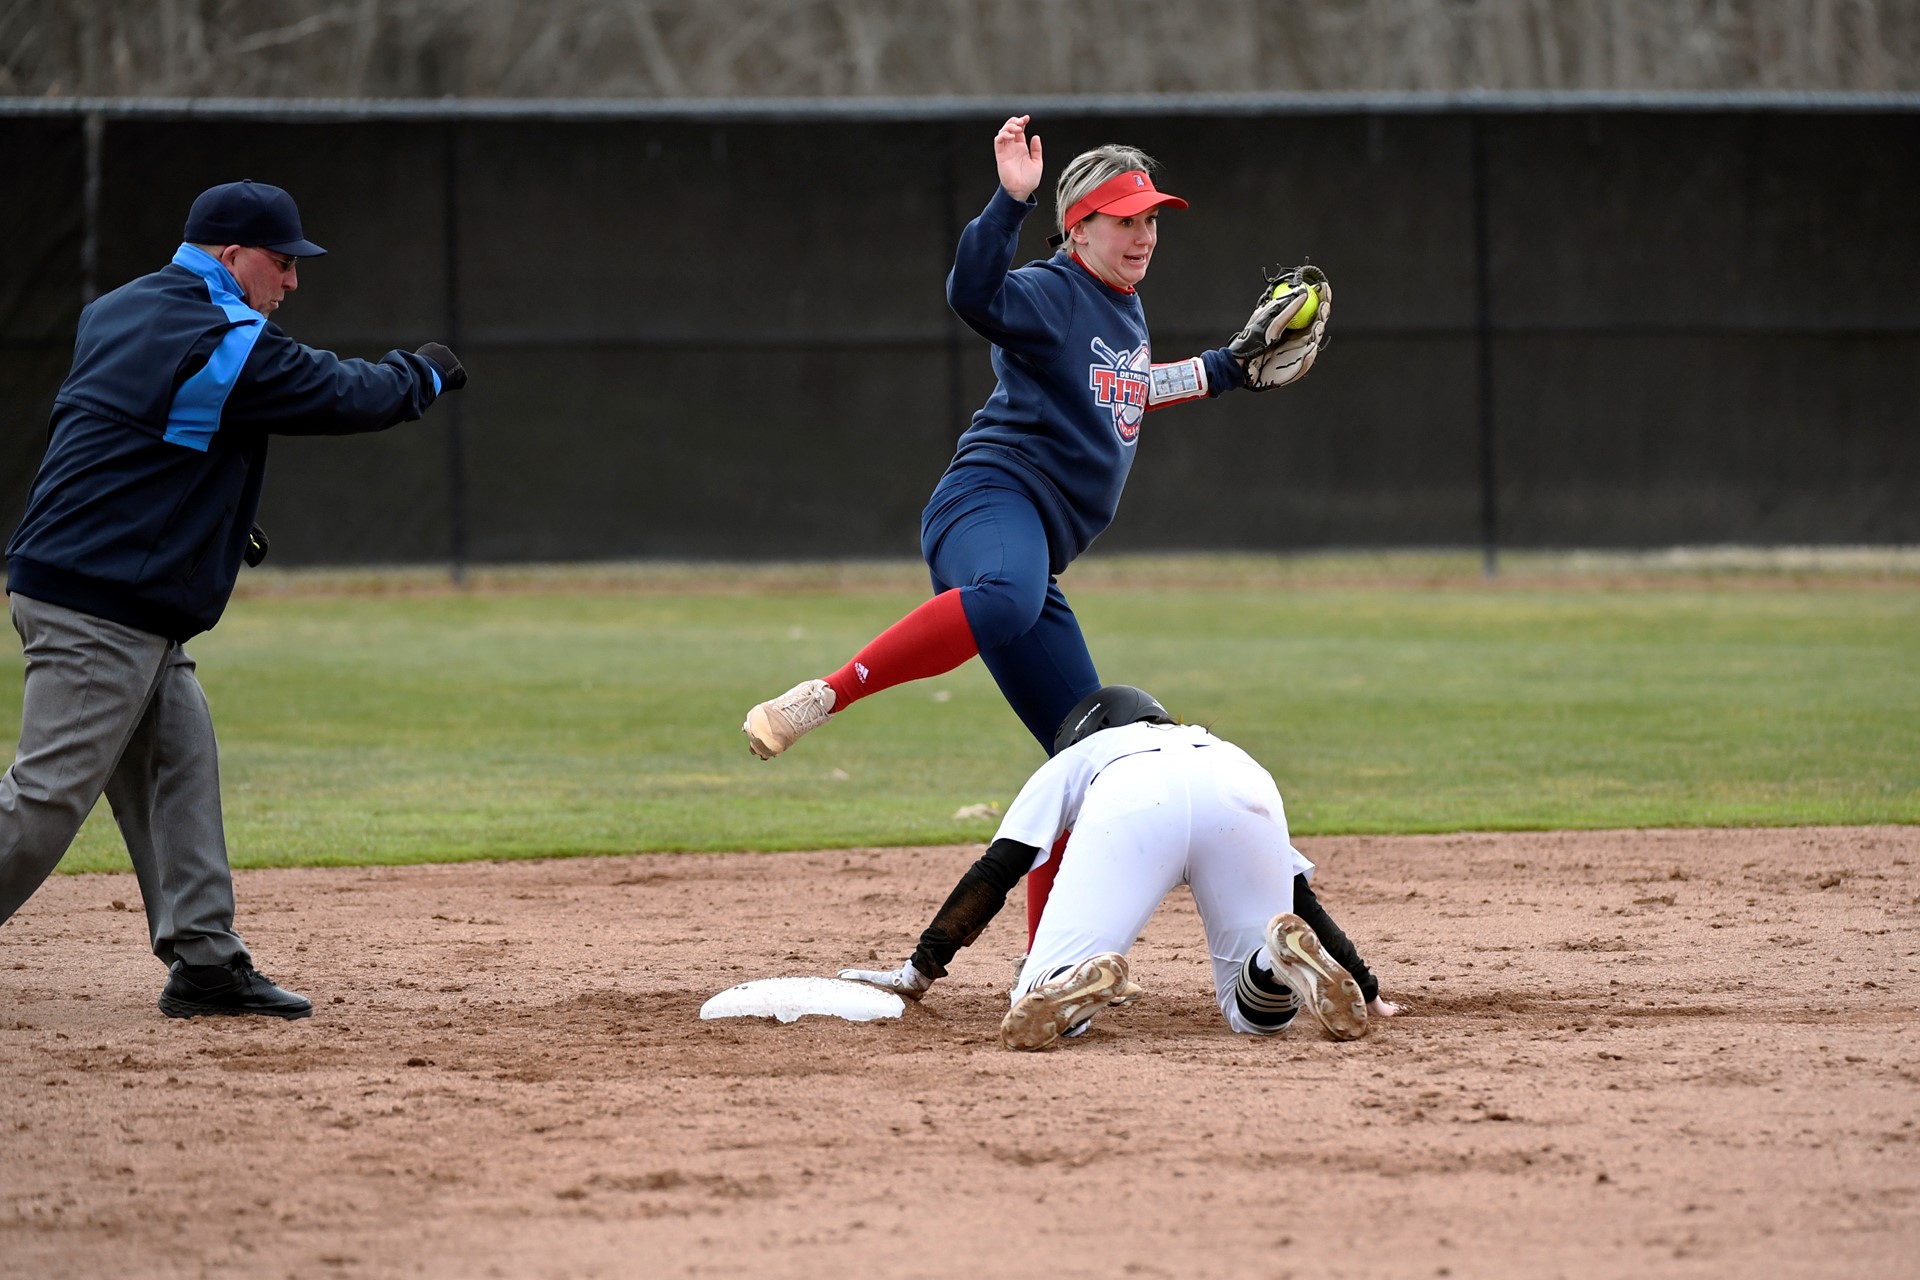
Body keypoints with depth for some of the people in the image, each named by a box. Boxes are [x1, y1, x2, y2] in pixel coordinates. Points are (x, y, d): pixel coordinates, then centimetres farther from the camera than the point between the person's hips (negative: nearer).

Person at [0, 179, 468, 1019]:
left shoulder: (117, 313, 14)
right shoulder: (227, 344, -15)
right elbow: (342, 396, -7)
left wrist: (215, 519, 19)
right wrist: (423, 374, 12)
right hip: (98, 609, -10)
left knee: (180, 769, 9)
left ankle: (204, 960, 8)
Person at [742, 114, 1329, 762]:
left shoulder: (1127, 308, 24)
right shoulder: (1052, 293, -4)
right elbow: (973, 294, -25)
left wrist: (1225, 369, 43)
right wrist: (1012, 199, -35)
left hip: (1036, 544, 10)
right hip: (991, 496, -10)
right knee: (1007, 599, -44)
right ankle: (820, 699, -45)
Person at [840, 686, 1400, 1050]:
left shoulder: (1073, 758, 42)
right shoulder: (1217, 747, 48)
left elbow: (995, 871, 31)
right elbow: (1303, 896, 45)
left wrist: (919, 970, 34)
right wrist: (1368, 992, 51)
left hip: (1132, 808, -2)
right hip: (1245, 801, 2)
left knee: (1036, 1008, 0)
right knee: (1259, 1013, 15)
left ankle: (1082, 981, -36)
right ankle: (1282, 964, -20)